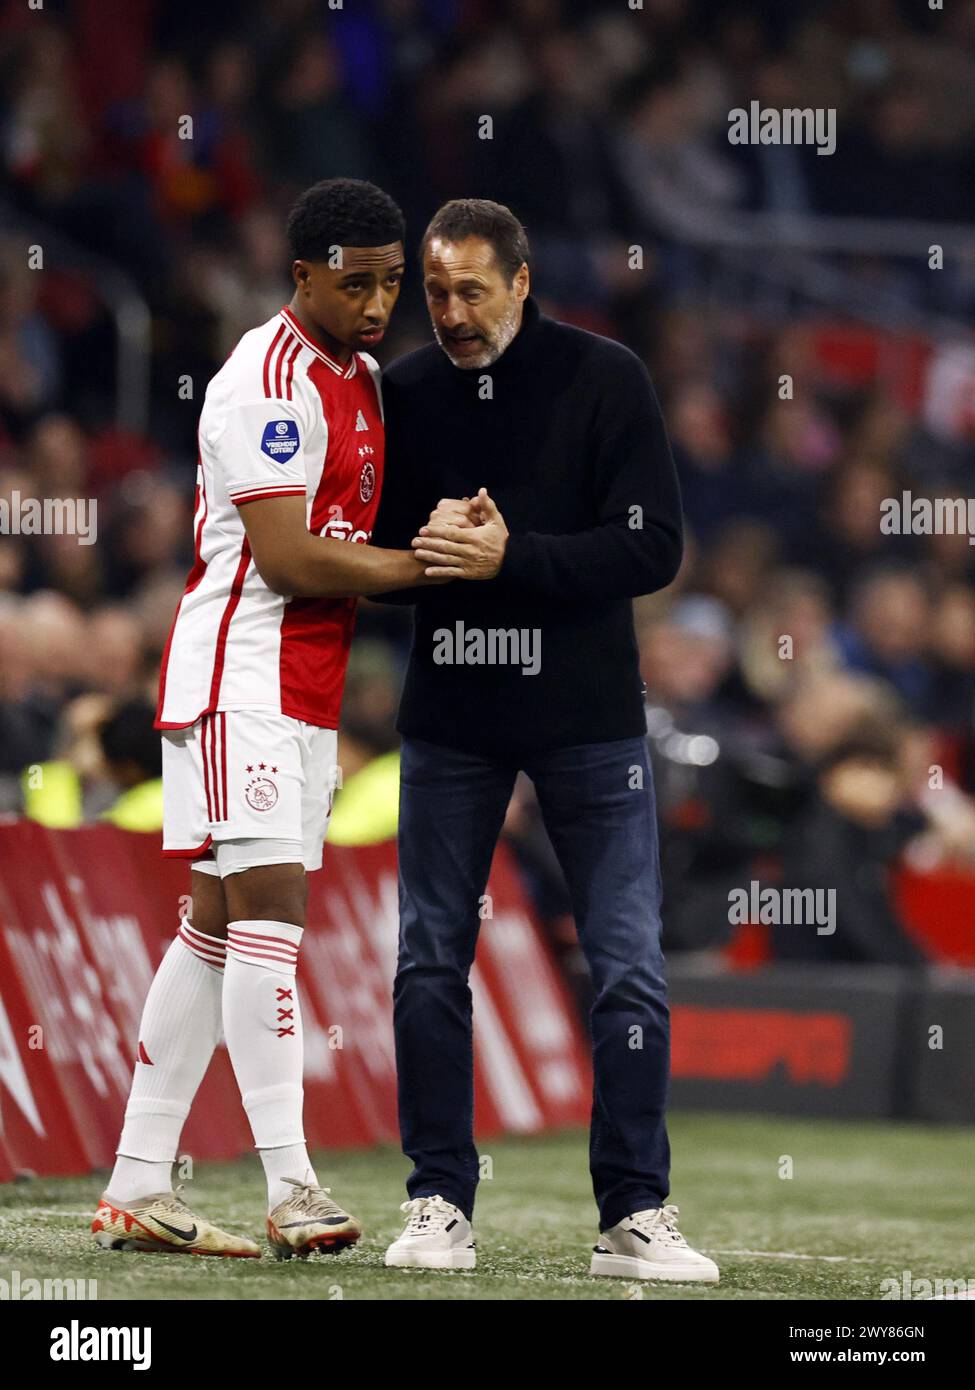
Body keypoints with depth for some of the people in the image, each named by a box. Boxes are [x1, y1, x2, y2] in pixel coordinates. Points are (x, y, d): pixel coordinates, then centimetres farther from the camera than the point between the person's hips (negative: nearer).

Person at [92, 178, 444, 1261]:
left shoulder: (364, 377, 16)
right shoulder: (268, 381, -15)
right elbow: (287, 559, -20)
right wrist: (431, 563, -14)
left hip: (306, 692, 10)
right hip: (240, 676, -9)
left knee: (217, 928, 8)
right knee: (270, 910, -15)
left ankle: (135, 1191, 10)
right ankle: (290, 1188, -18)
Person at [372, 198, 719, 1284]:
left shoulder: (604, 379, -6)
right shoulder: (402, 393, 2)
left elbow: (652, 548, -12)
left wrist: (510, 556, -22)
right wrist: (428, 544, -14)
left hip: (587, 716, -2)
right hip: (449, 718, 2)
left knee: (629, 969, -4)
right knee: (429, 961, 2)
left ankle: (633, 1216, 3)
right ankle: (439, 1206, 12)